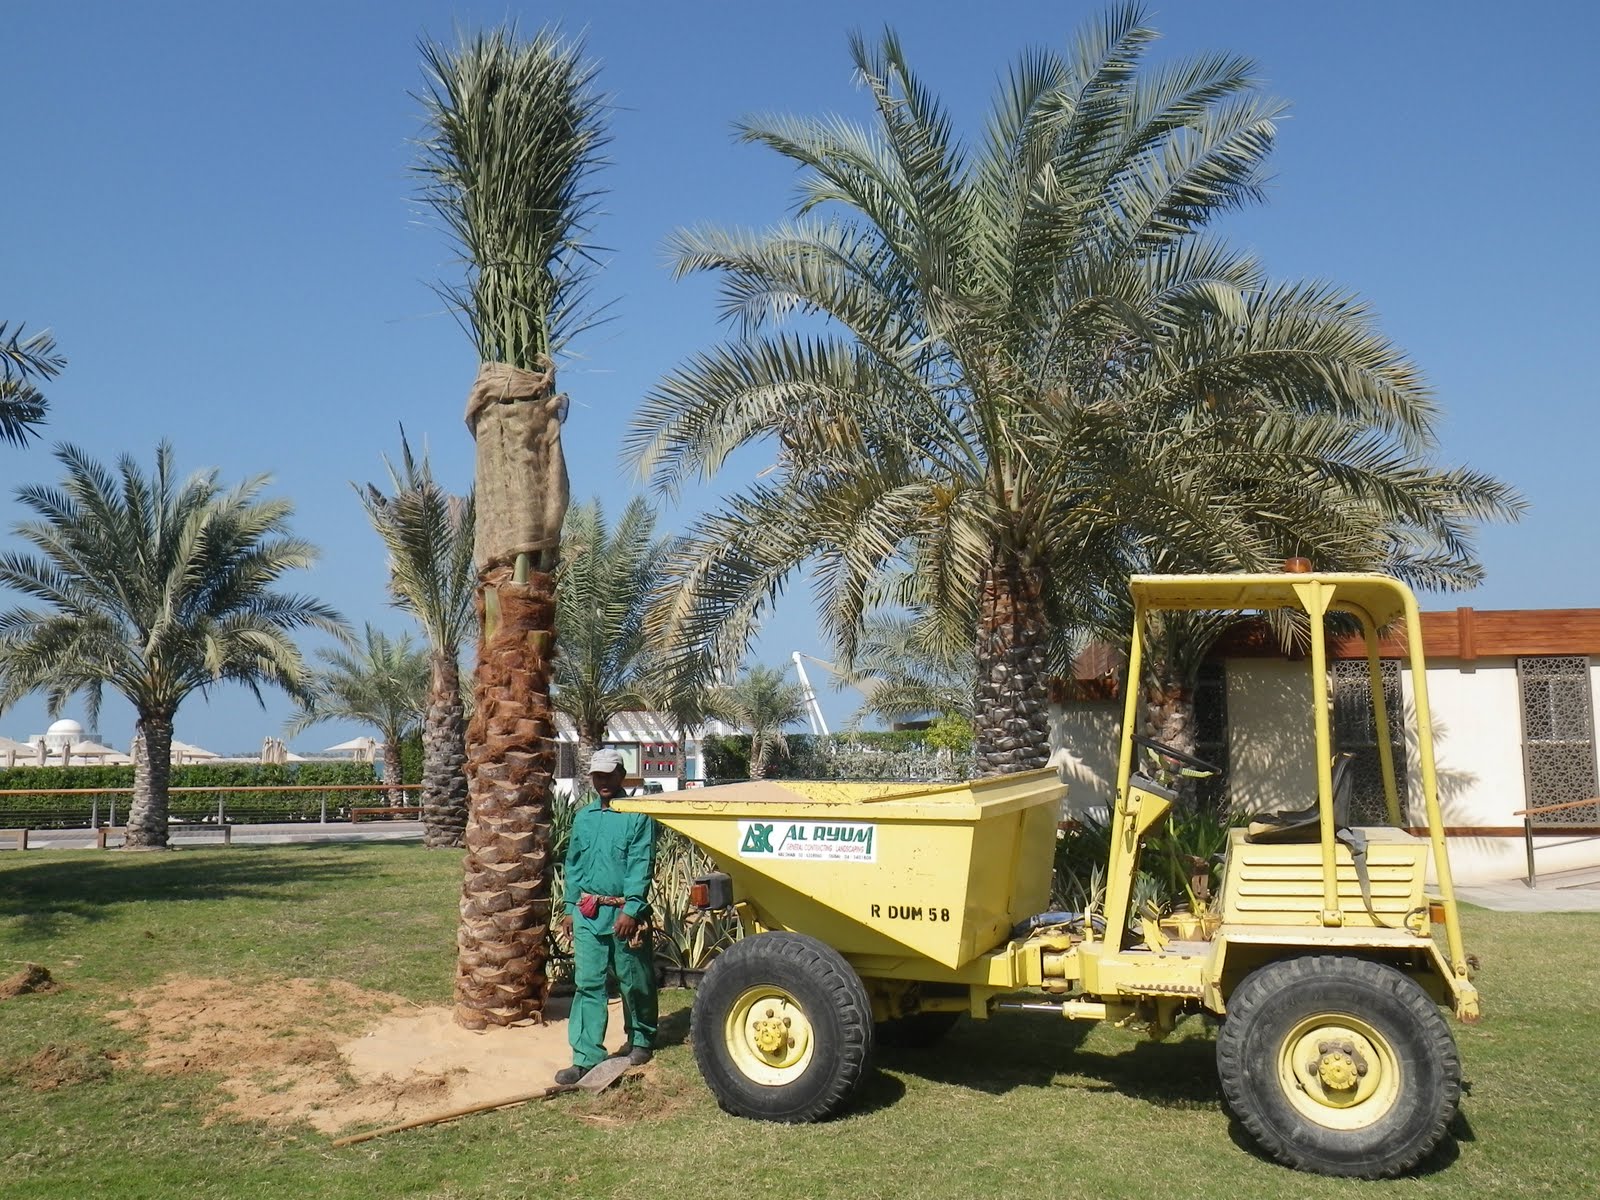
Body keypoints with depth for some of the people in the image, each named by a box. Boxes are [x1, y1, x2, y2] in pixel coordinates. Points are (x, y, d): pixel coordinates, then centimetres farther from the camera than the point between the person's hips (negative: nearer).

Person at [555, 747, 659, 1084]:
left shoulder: (638, 816, -7)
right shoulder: (583, 816, 11)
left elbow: (641, 866, -13)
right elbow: (573, 864, 17)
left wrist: (631, 910, -19)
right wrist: (570, 907, 12)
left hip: (624, 912, -4)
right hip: (587, 913, 5)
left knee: (634, 981, 9)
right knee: (587, 983, 0)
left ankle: (641, 1039, 30)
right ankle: (587, 1058, 1)